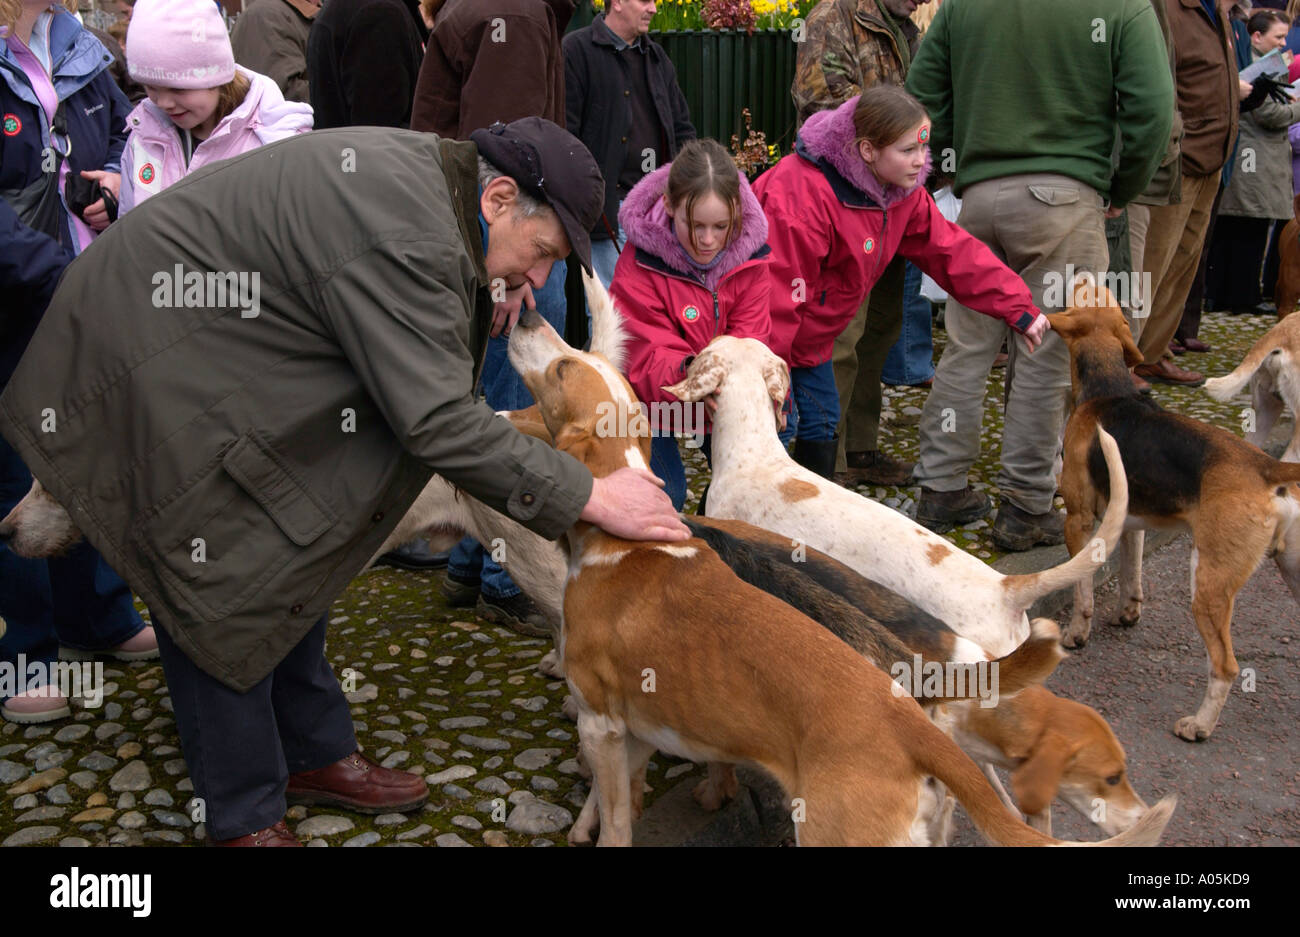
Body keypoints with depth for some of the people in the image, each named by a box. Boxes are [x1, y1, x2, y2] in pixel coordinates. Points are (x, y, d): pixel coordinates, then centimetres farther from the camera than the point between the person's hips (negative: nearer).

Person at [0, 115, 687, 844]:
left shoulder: (418, 166, 0)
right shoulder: (407, 237, -30)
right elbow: (436, 421, -31)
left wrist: (479, 328, -8)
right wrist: (590, 498, -26)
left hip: (214, 355, 10)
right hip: (145, 368, -10)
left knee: (293, 557, 14)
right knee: (224, 598, -3)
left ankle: (315, 756, 29)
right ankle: (246, 818, 13)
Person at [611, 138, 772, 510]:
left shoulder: (750, 255, -15)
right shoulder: (639, 266, -26)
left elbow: (750, 341, -17)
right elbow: (650, 359, -28)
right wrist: (690, 371, -52)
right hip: (651, 396, -4)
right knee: (664, 494, -17)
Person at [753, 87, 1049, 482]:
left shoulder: (903, 192, -4)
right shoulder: (804, 195, -33)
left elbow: (951, 250, 1)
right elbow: (777, 290, -31)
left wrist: (1018, 309, -4)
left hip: (807, 336, 9)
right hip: (762, 334, -9)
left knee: (822, 421, 12)